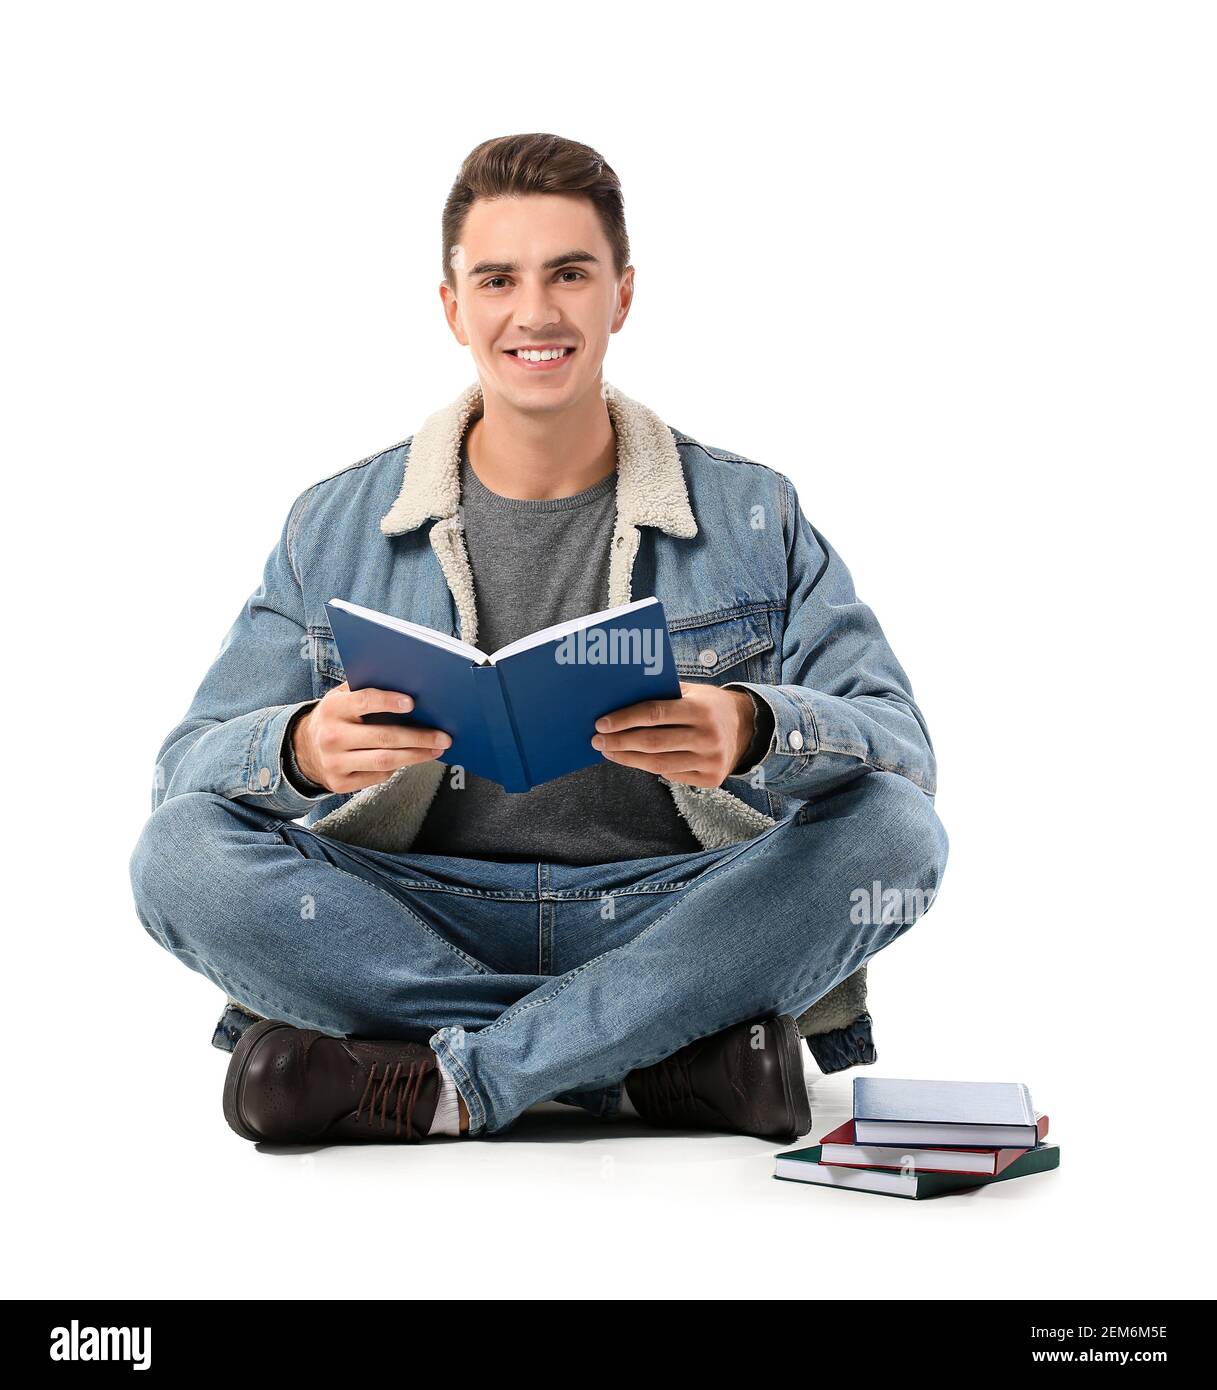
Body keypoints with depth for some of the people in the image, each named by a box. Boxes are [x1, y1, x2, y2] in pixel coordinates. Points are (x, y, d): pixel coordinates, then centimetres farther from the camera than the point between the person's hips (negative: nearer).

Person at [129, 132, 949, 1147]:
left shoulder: (753, 517, 4)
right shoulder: (337, 529, 6)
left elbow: (902, 746, -4)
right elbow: (188, 767, 0)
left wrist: (757, 730, -29)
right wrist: (300, 750, -25)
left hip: (672, 922, 0)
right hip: (416, 923, 1)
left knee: (892, 828, -26)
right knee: (182, 849, -25)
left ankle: (440, 1090, -25)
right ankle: (664, 1062, -24)